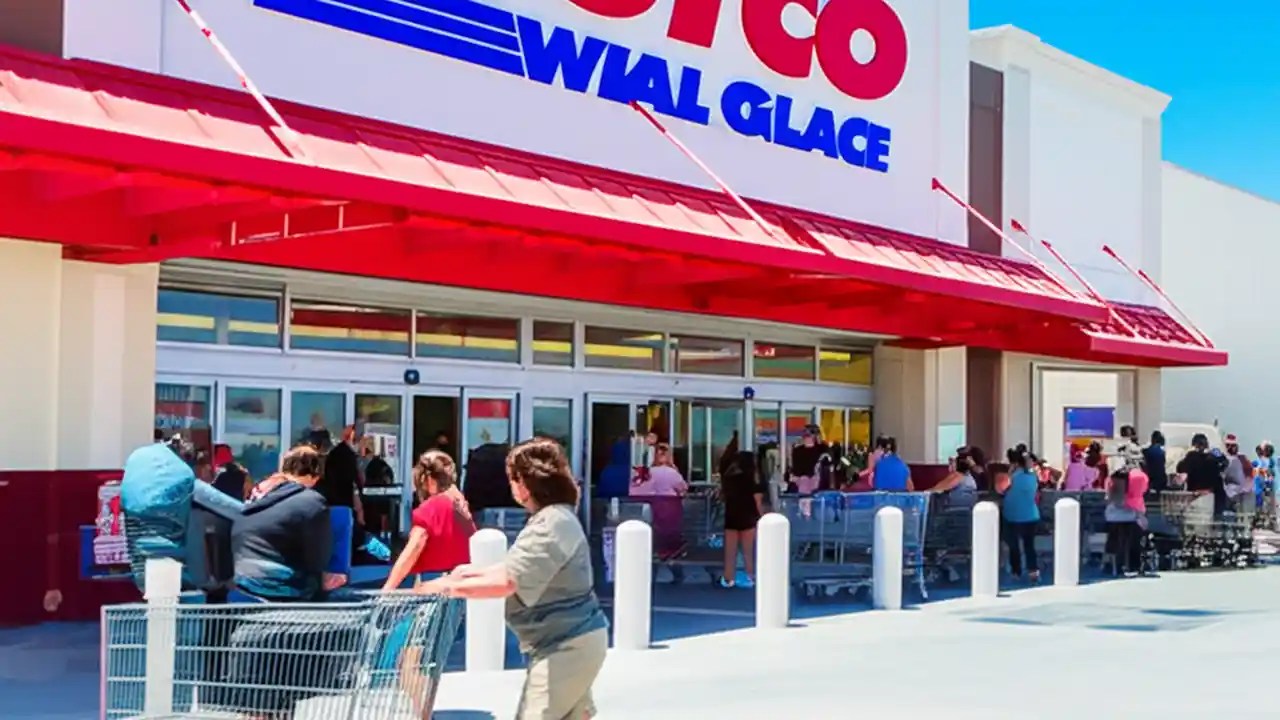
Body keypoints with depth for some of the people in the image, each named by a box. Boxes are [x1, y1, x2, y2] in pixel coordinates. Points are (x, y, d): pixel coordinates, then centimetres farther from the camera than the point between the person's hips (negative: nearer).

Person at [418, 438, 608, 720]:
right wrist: (472, 573, 7)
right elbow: (516, 568, 19)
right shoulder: (552, 518, 14)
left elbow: (507, 583, -26)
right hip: (570, 640, 11)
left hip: (565, 645, -11)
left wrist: (450, 587, -17)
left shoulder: (553, 524, -22)